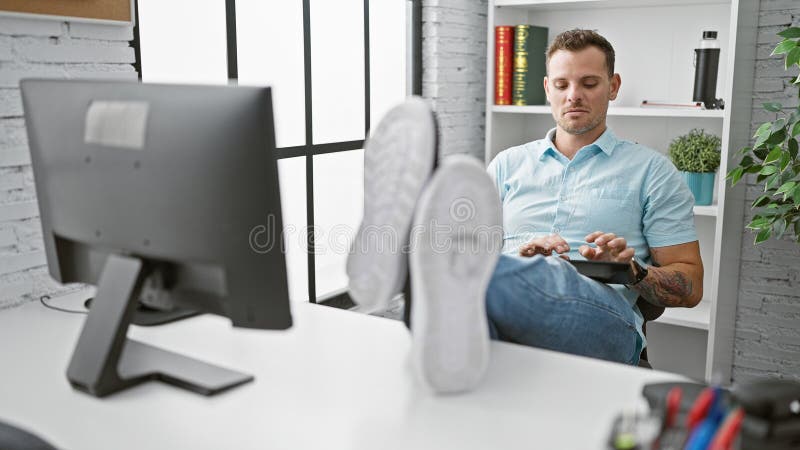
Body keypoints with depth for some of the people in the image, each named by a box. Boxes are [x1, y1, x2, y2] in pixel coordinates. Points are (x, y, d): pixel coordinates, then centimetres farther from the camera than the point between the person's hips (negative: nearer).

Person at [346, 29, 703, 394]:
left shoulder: (651, 171, 18)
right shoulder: (508, 164, 25)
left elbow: (690, 288, 15)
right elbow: (479, 249, 18)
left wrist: (632, 268, -6)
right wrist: (520, 257, -4)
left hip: (599, 317, -2)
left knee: (551, 279, -39)